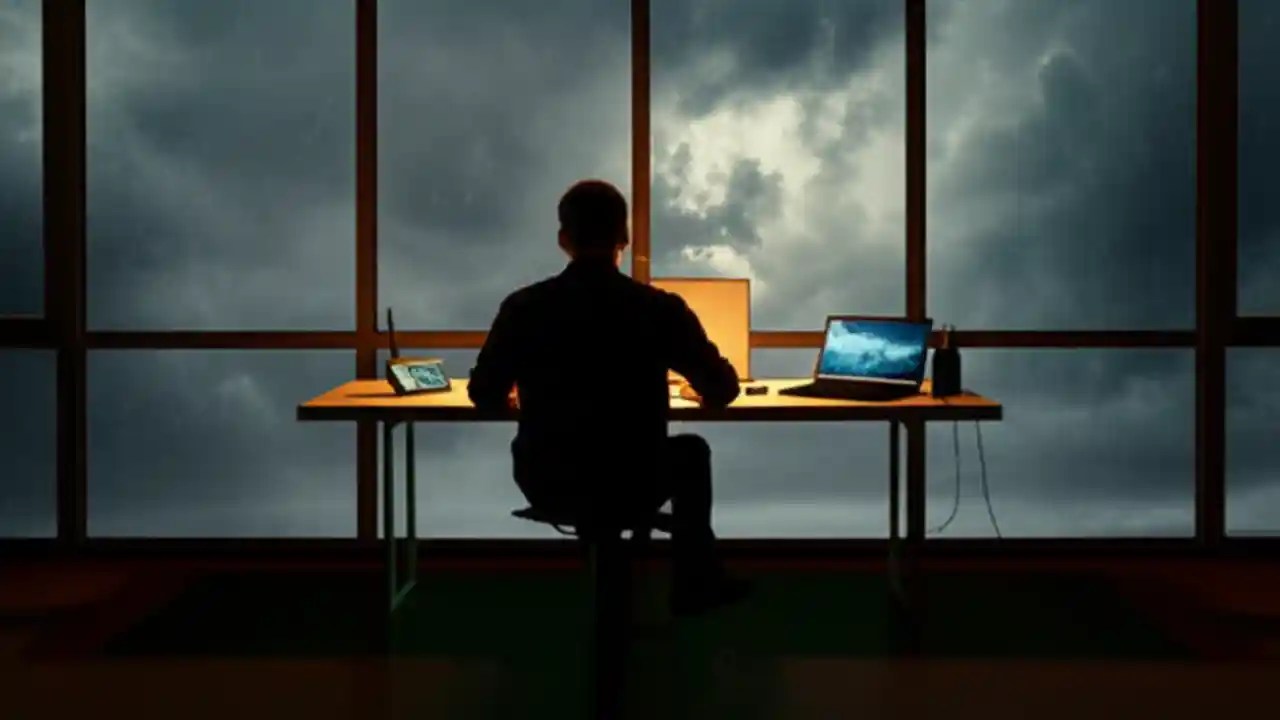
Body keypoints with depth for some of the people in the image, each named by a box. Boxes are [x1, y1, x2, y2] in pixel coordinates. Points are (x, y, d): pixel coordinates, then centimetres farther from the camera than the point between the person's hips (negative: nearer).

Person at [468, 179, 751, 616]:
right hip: (633, 488, -1)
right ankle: (696, 586, 40)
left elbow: (484, 395, 3)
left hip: (549, 488, 2)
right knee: (690, 452, 32)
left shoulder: (523, 307, -8)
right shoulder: (661, 308, -11)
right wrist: (698, 393, 24)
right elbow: (722, 390, -1)